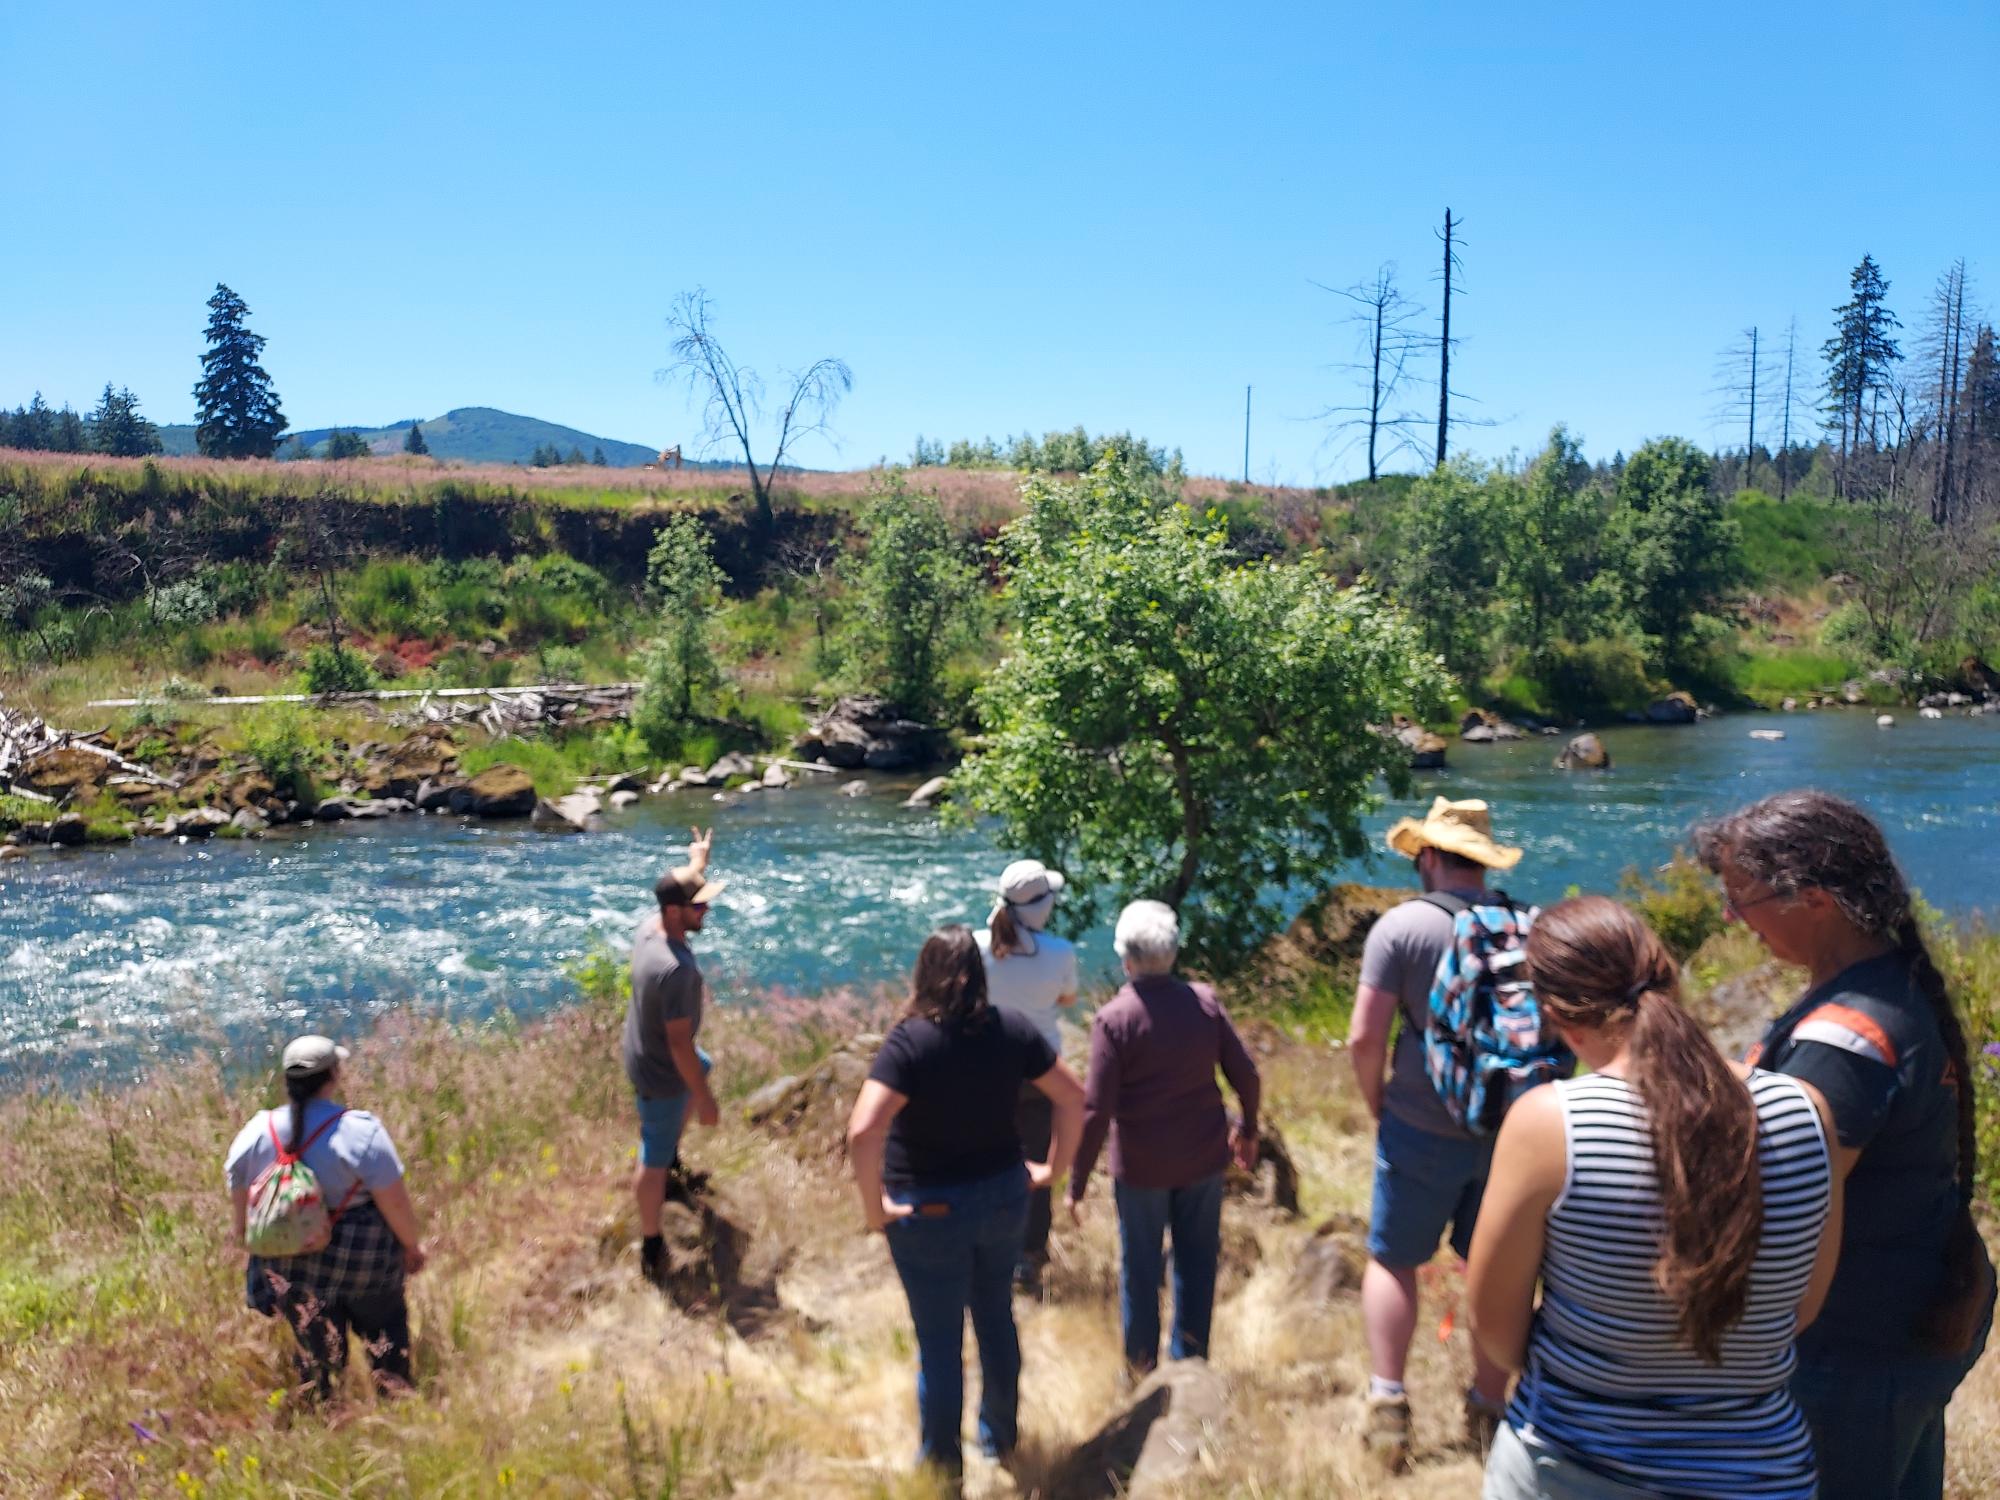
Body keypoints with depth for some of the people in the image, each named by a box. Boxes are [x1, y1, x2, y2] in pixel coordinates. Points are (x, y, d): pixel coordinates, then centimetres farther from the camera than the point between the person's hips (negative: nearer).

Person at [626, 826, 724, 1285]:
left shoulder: (651, 924, -13)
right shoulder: (675, 969, -40)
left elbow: (685, 887, 12)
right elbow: (680, 1042, -33)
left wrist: (699, 860, 30)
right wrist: (705, 1099, -23)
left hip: (647, 1046, 10)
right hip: (660, 1069, -10)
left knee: (700, 1071, 38)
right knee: (654, 1160, 8)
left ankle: (672, 1153, 57)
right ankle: (651, 1248, 25)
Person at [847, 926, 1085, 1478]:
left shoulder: (909, 1041, -23)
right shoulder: (1011, 1029, -9)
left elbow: (863, 1132, -33)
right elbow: (1073, 1097, -1)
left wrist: (873, 1207, -20)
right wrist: (1054, 1168, 9)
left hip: (930, 1210, -4)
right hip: (1003, 1197, 5)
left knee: (939, 1342, 12)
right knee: (996, 1317, 25)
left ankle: (941, 1465, 30)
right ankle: (1000, 1436, 45)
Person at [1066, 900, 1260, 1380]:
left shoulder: (1113, 1019, -17)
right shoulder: (1204, 1001, -7)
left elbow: (1097, 1110, -17)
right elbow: (1246, 1076, -1)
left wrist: (1077, 1183, -9)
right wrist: (1247, 1130, 17)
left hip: (1140, 1166, -2)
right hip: (1204, 1159, 3)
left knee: (1140, 1268, 15)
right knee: (1197, 1261, 18)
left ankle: (1142, 1367, 29)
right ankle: (1191, 1357, 30)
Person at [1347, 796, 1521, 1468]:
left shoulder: (1404, 925, -13)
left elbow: (1364, 1039, -15)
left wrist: (1377, 1106, 2)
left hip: (1424, 1130, -3)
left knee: (1392, 1260, 13)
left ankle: (1388, 1404, 10)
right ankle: (1488, 1410, 27)